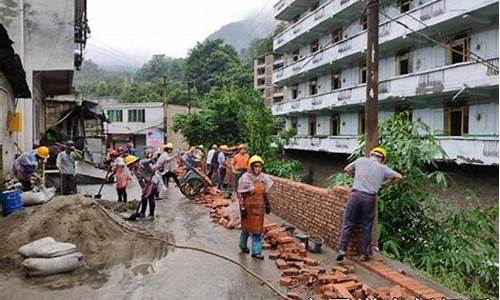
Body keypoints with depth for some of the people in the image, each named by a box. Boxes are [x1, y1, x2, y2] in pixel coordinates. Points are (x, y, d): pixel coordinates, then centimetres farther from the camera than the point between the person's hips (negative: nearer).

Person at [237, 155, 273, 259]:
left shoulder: (263, 178, 1)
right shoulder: (245, 178, -16)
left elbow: (265, 193, 12)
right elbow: (240, 194, -14)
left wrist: (267, 204, 12)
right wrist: (242, 208, -16)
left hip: (259, 208, 4)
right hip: (248, 207, -4)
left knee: (257, 229, 6)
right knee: (246, 227, 14)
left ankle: (256, 251, 15)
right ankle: (243, 245, 39)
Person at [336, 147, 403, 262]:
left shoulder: (360, 160, 9)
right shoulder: (382, 168, 8)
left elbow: (346, 169, 20)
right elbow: (399, 177, 10)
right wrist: (385, 183, 18)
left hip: (356, 195, 0)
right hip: (370, 198, 0)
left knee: (348, 223, 6)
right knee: (367, 227, 11)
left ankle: (342, 249, -1)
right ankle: (364, 253, 18)